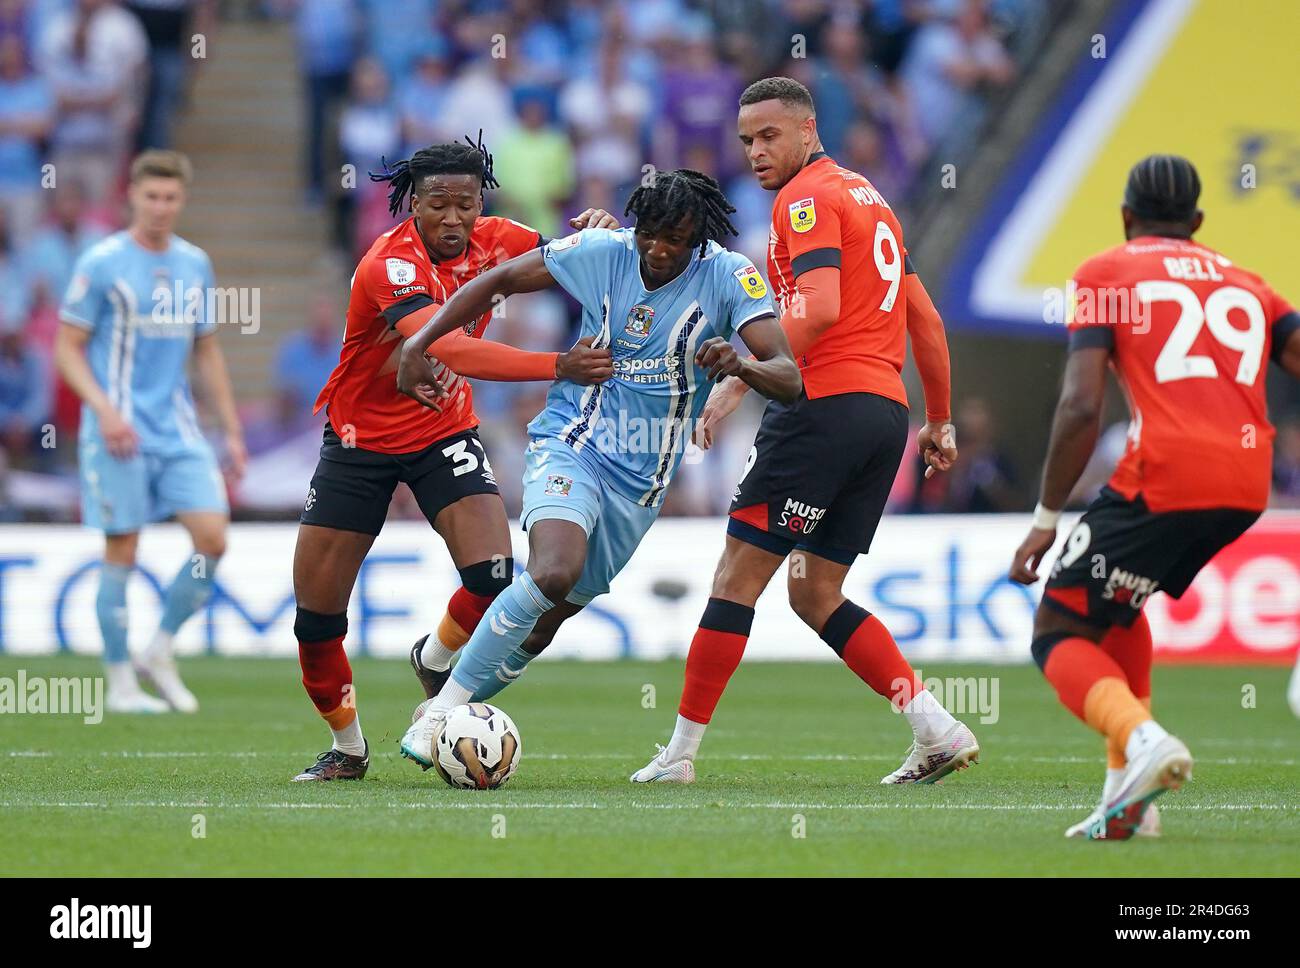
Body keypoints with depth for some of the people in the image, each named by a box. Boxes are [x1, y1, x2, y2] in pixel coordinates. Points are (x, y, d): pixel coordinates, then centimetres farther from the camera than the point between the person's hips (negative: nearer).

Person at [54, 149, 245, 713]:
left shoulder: (195, 265, 10)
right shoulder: (101, 264, -5)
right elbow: (67, 349, -4)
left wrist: (232, 431, 15)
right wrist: (104, 409, -18)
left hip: (178, 428, 5)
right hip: (119, 429, -5)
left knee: (212, 537, -8)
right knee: (122, 552, -3)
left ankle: (160, 653, 9)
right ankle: (121, 683, 7)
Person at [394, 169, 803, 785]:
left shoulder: (729, 277, -10)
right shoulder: (603, 253, -7)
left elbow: (788, 378, -19)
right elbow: (501, 280, 4)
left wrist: (741, 366, -42)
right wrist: (417, 345, -3)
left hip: (642, 480, 2)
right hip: (571, 445, -2)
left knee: (547, 619, 3)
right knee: (554, 572, -29)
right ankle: (441, 710, -20)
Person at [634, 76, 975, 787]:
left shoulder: (807, 199, -6)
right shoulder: (867, 197, 22)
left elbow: (818, 307, -22)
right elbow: (924, 318, 24)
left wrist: (739, 381, -22)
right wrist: (939, 421, 29)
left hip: (826, 403, -9)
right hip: (884, 409, 9)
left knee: (738, 575, -3)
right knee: (816, 595, 12)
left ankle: (680, 752, -1)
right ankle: (937, 729, 2)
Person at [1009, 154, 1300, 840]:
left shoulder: (1106, 274, 10)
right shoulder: (1245, 283, 25)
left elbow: (1082, 406, -2)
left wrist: (1046, 519, 3)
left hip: (1165, 475, -6)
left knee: (1059, 632, 7)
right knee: (1115, 602, 29)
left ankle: (1141, 738, -23)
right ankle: (1128, 798, 19)